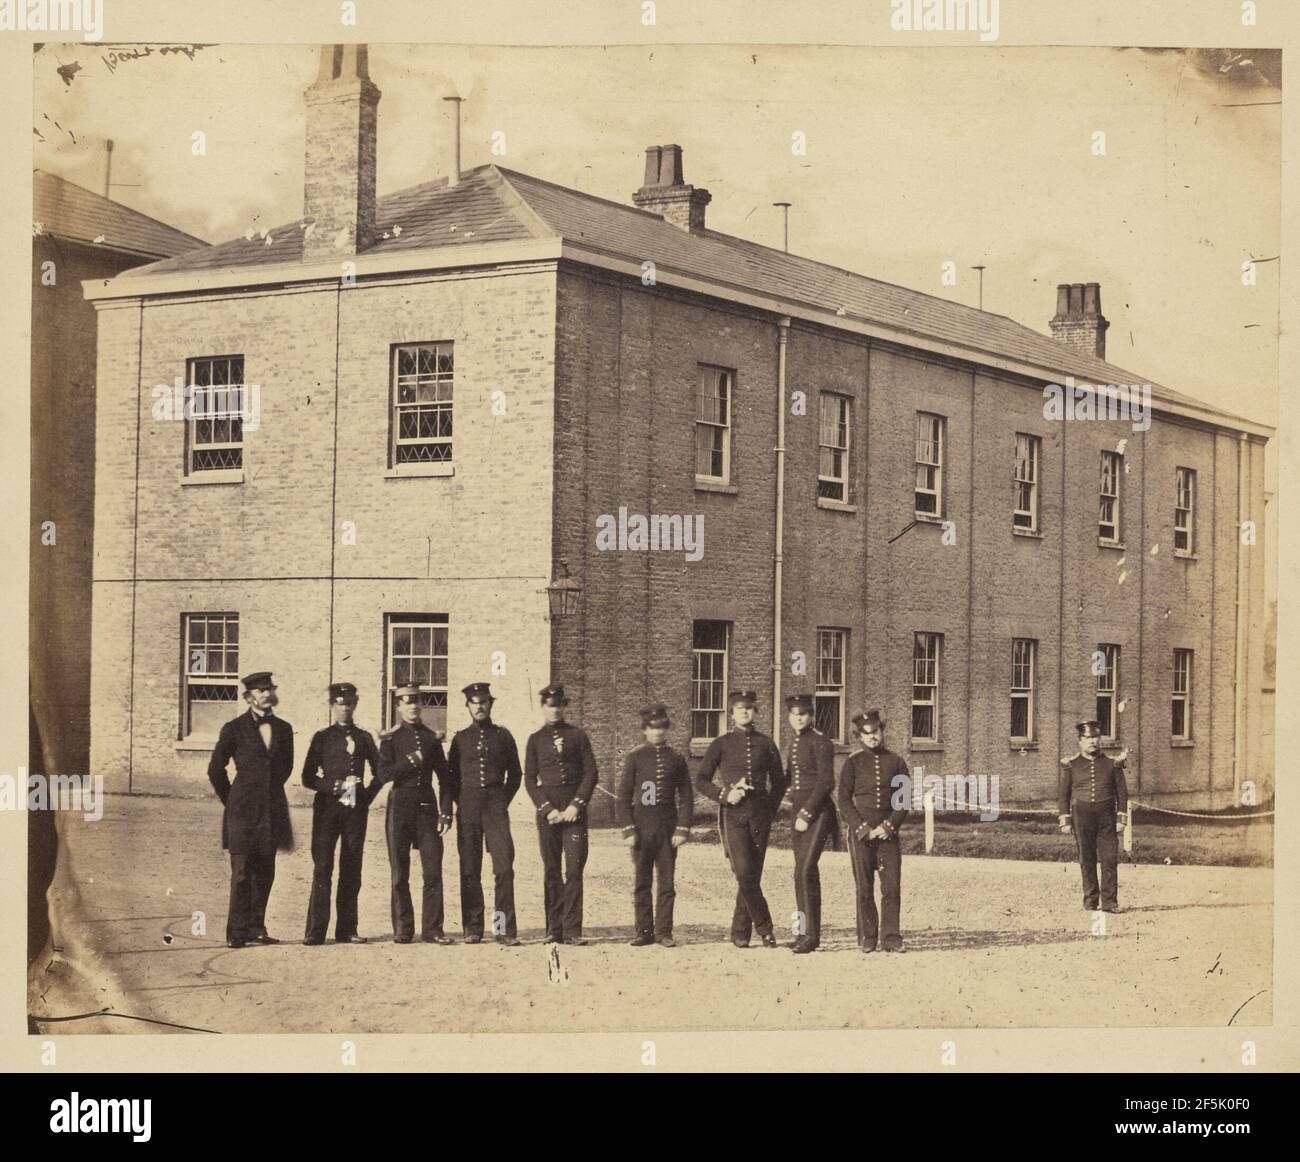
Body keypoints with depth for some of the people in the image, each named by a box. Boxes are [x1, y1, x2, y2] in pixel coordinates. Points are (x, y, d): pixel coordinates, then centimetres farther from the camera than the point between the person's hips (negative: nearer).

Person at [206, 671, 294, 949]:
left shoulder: (283, 729, 10)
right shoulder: (234, 729, -2)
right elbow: (215, 769, 5)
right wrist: (231, 800, 7)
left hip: (272, 809, 4)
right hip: (243, 811, -4)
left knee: (265, 873, 6)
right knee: (242, 872, -5)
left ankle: (256, 928, 13)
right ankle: (237, 933, -2)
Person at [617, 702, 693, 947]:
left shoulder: (676, 759, 8)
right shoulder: (635, 757, 2)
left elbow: (686, 796, 8)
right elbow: (623, 795, 1)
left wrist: (683, 828, -2)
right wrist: (628, 829, -7)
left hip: (668, 826, 1)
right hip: (642, 824, -1)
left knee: (667, 882, 2)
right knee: (641, 882, 3)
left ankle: (664, 931, 9)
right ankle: (644, 931, 10)